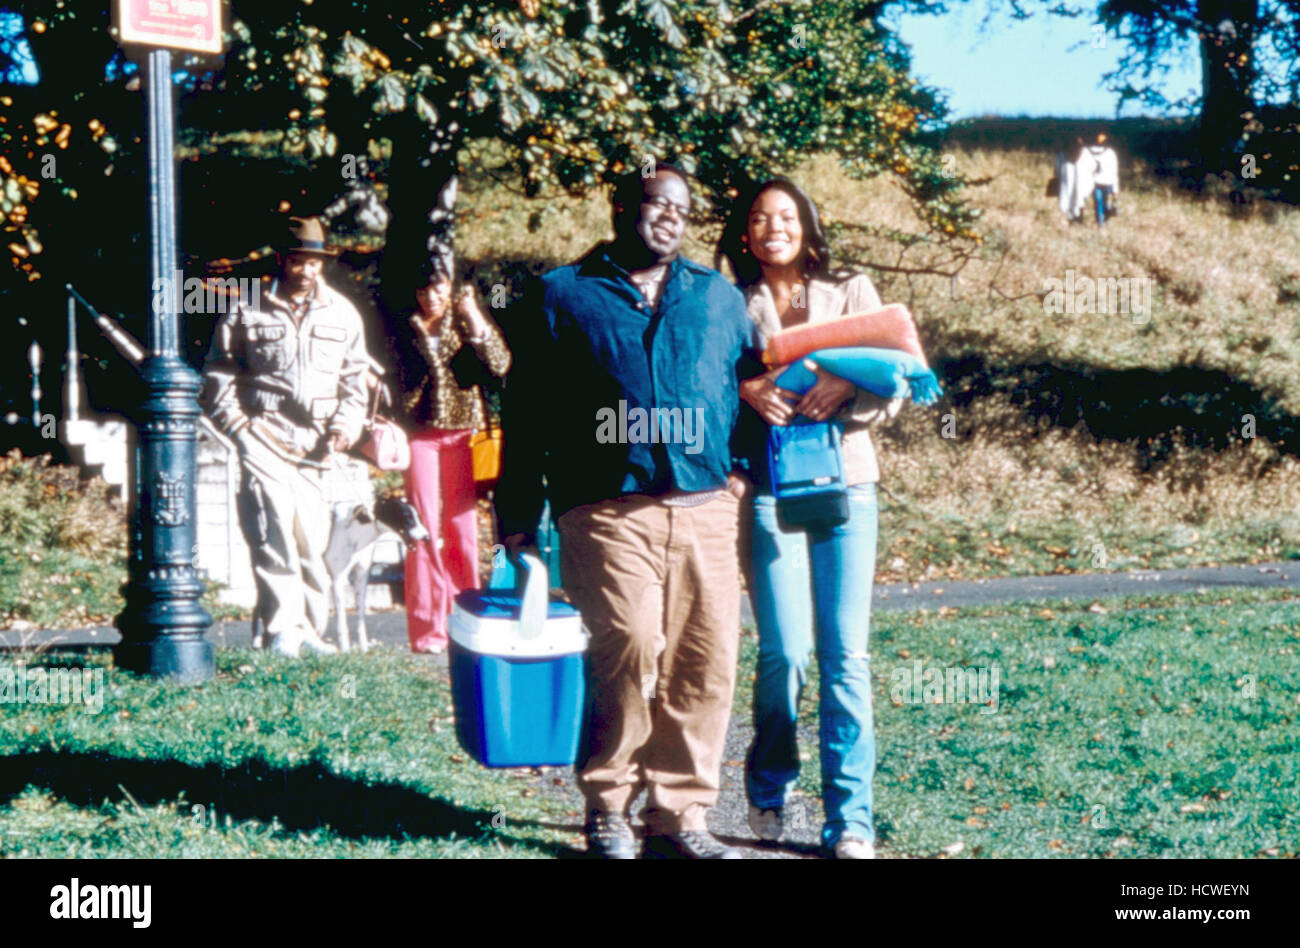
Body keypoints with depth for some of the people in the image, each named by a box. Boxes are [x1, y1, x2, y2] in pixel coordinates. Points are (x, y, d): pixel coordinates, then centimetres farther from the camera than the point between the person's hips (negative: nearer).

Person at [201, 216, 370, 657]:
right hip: (263, 435, -3)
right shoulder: (247, 311, 5)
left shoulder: (342, 314, 15)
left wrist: (344, 427, 5)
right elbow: (218, 373, 9)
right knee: (274, 533, -14)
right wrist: (237, 423, -3)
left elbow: (355, 379, 20)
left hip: (315, 443, 3)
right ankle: (282, 630, -16)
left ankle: (309, 629, 13)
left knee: (311, 538, 4)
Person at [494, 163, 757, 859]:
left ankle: (679, 816, 9)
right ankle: (607, 806, 2)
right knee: (630, 652, -16)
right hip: (609, 511, -4)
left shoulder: (720, 297, 21)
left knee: (706, 663, -2)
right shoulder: (559, 298, 11)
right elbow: (524, 418, 10)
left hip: (706, 509, 4)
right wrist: (517, 520, 5)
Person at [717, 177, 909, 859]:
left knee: (845, 653, -3)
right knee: (786, 649, -7)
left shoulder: (851, 292, 11)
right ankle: (768, 790, 16)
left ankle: (850, 822, 2)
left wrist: (845, 388, -15)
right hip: (768, 486, -1)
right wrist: (747, 389, -18)